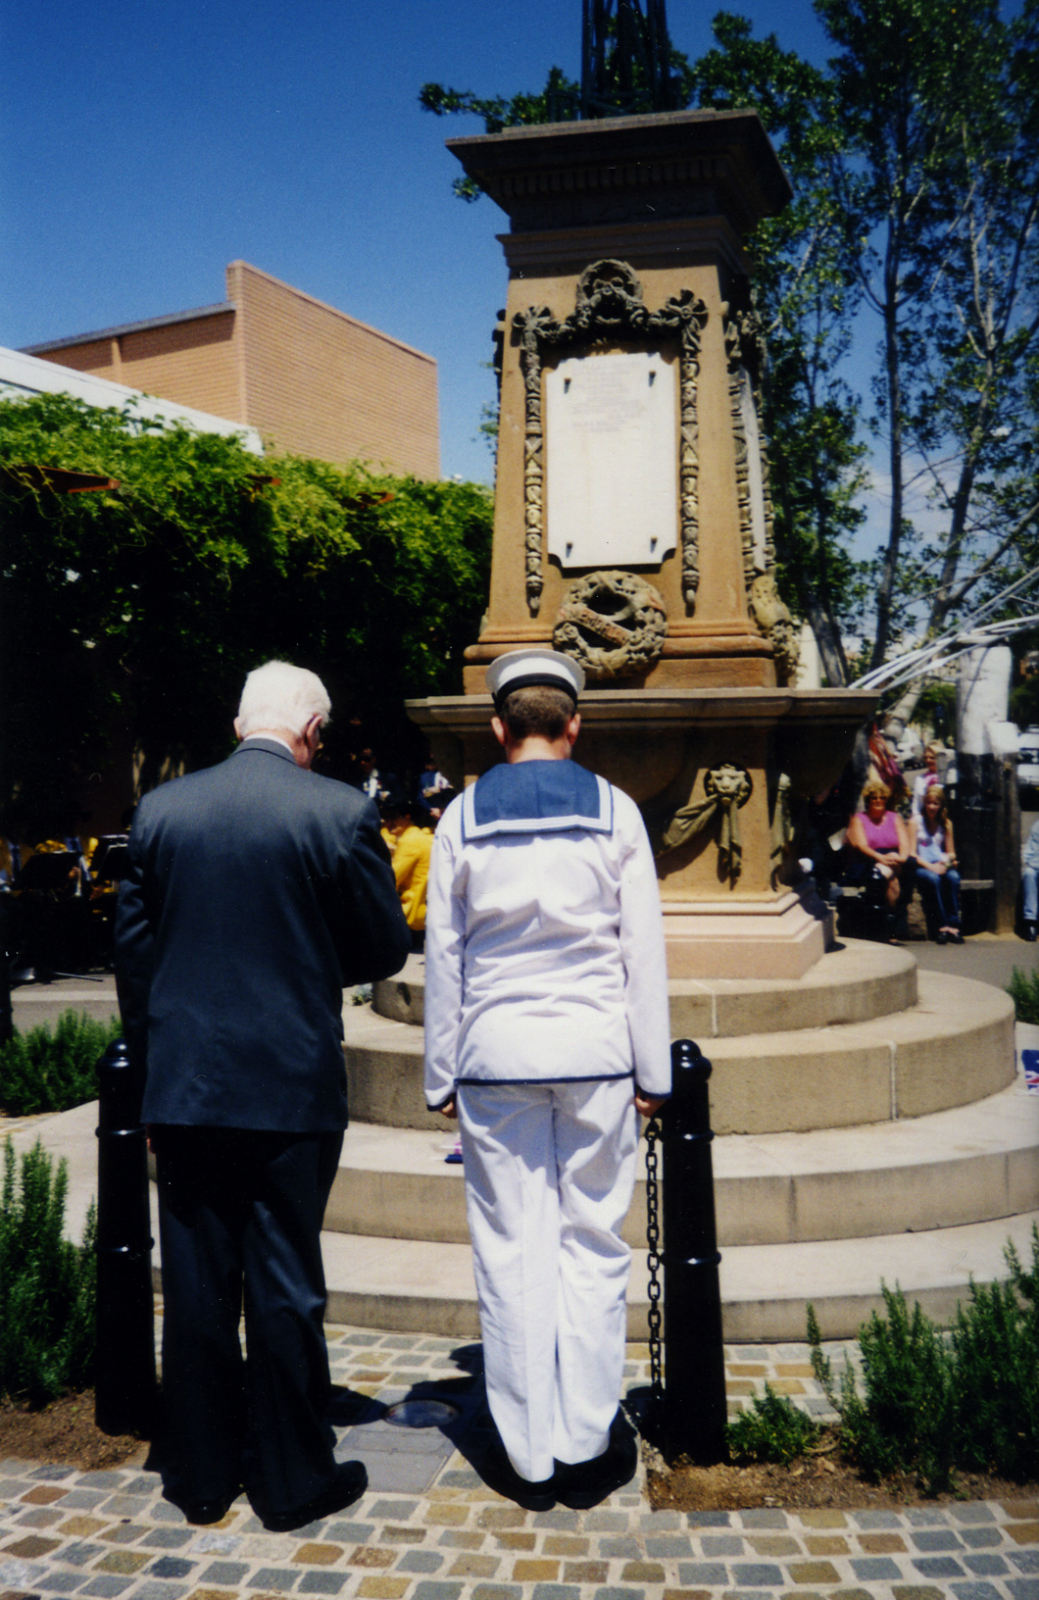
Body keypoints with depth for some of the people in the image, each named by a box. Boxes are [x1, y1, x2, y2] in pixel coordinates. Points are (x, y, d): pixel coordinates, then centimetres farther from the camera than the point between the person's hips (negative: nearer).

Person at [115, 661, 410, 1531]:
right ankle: (294, 1478, 21)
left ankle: (200, 1474, 26)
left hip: (183, 1086, 3)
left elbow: (132, 945, 6)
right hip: (292, 1084, -3)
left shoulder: (160, 809, 0)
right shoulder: (339, 811, -10)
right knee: (285, 1283, 8)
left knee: (195, 1281, 13)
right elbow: (385, 947, -4)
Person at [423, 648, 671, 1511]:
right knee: (593, 1242, 9)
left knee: (511, 1248, 7)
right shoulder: (614, 811, 1)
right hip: (596, 1051, 0)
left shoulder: (464, 818, 2)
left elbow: (443, 953, 4)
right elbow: (644, 949, 2)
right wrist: (653, 1072, 8)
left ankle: (529, 1452, 15)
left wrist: (442, 1074, 11)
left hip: (495, 1054, 0)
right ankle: (587, 1441, 16)